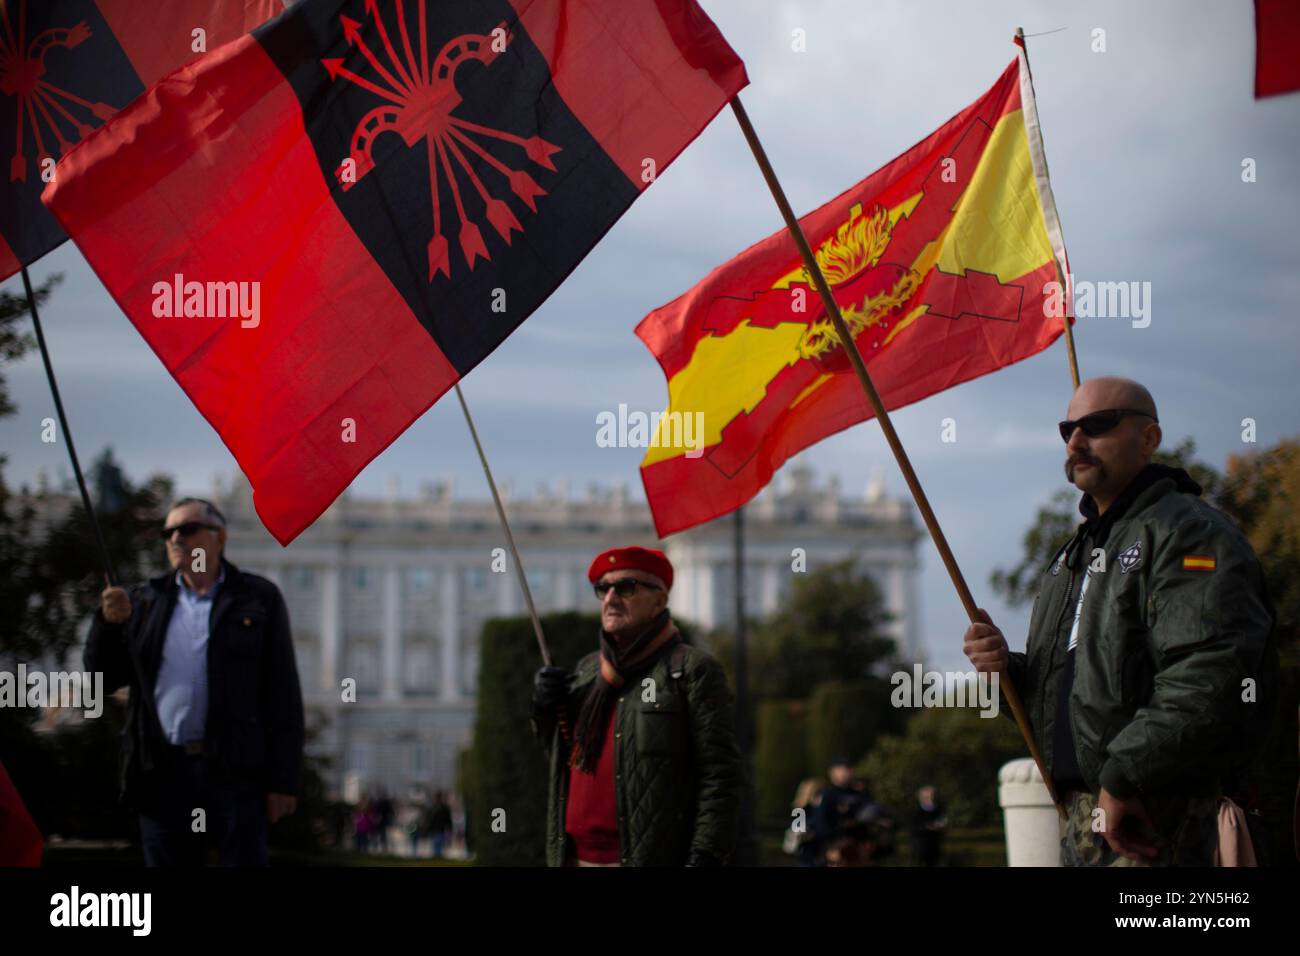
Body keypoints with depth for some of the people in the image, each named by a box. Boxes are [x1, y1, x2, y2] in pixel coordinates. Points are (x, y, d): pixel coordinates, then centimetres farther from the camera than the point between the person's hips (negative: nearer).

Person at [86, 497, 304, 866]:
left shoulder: (258, 598, 6)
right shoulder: (144, 601, 16)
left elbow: (283, 694, 1)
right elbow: (103, 677, 13)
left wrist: (283, 780, -6)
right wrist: (107, 623, -6)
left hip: (235, 771, -3)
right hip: (164, 775, 3)